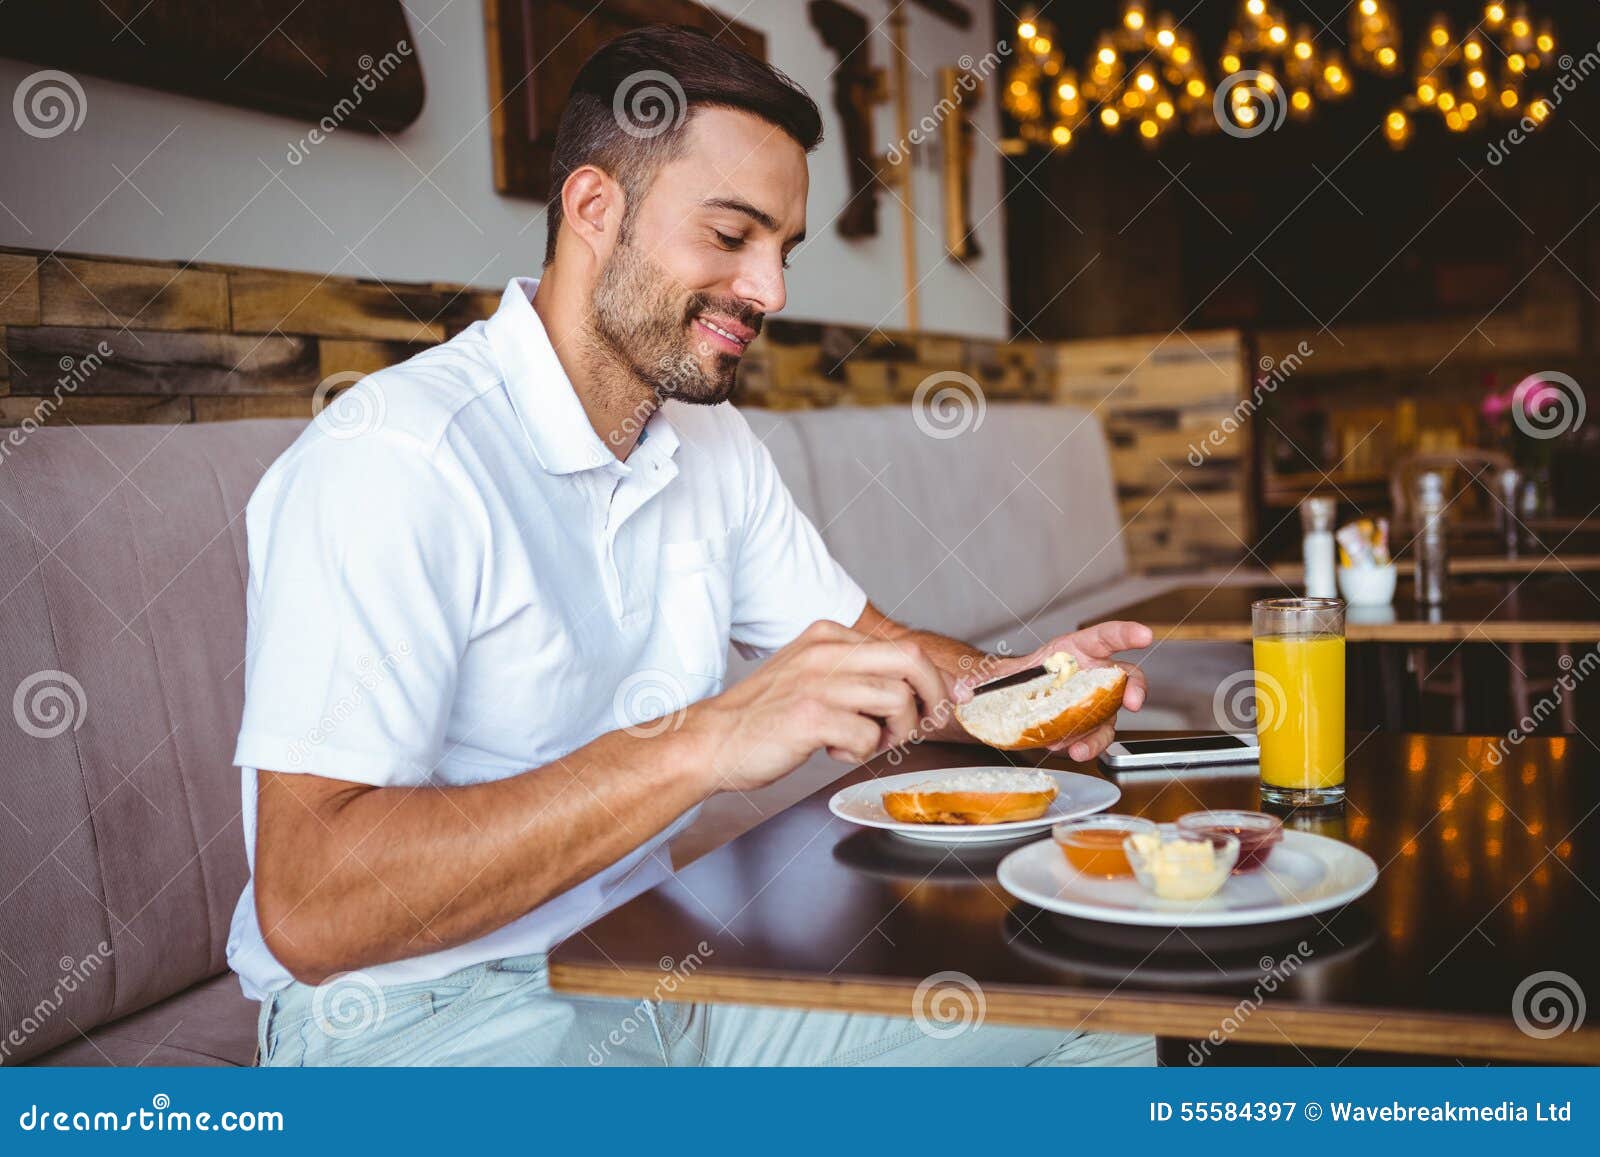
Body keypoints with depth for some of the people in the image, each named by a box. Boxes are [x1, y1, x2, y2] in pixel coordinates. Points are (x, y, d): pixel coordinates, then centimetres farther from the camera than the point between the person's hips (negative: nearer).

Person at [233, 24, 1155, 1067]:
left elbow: (873, 653, 16)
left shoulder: (712, 443, 8)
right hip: (426, 1009, -8)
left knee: (1099, 1024, -1)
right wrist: (700, 742, -35)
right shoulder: (390, 457, -21)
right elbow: (307, 909, -28)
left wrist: (1012, 687, -7)